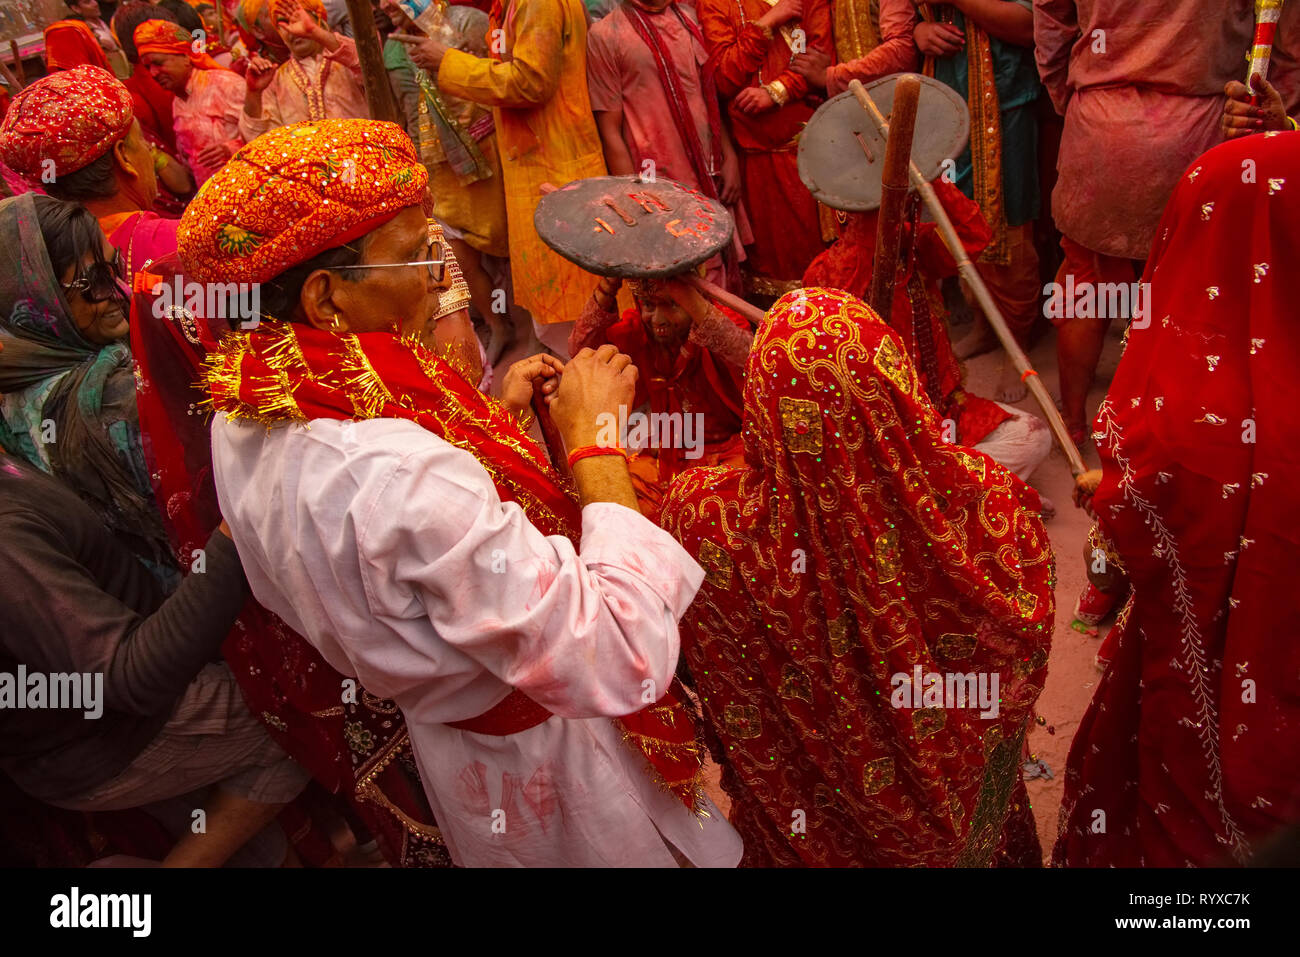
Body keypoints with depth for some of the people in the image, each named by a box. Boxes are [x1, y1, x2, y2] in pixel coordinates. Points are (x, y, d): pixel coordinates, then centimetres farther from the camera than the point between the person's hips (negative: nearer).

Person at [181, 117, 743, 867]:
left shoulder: (247, 423, -10)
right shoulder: (402, 476, -41)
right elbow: (624, 660, -39)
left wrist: (492, 413, -5)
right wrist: (593, 435, -31)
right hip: (553, 769, -8)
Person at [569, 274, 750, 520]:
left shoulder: (723, 322, -14)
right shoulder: (637, 328, -1)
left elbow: (748, 356, -39)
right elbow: (581, 349, -17)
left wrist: (686, 295, -47)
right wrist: (608, 287, -31)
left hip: (726, 451, -4)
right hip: (663, 455, 4)